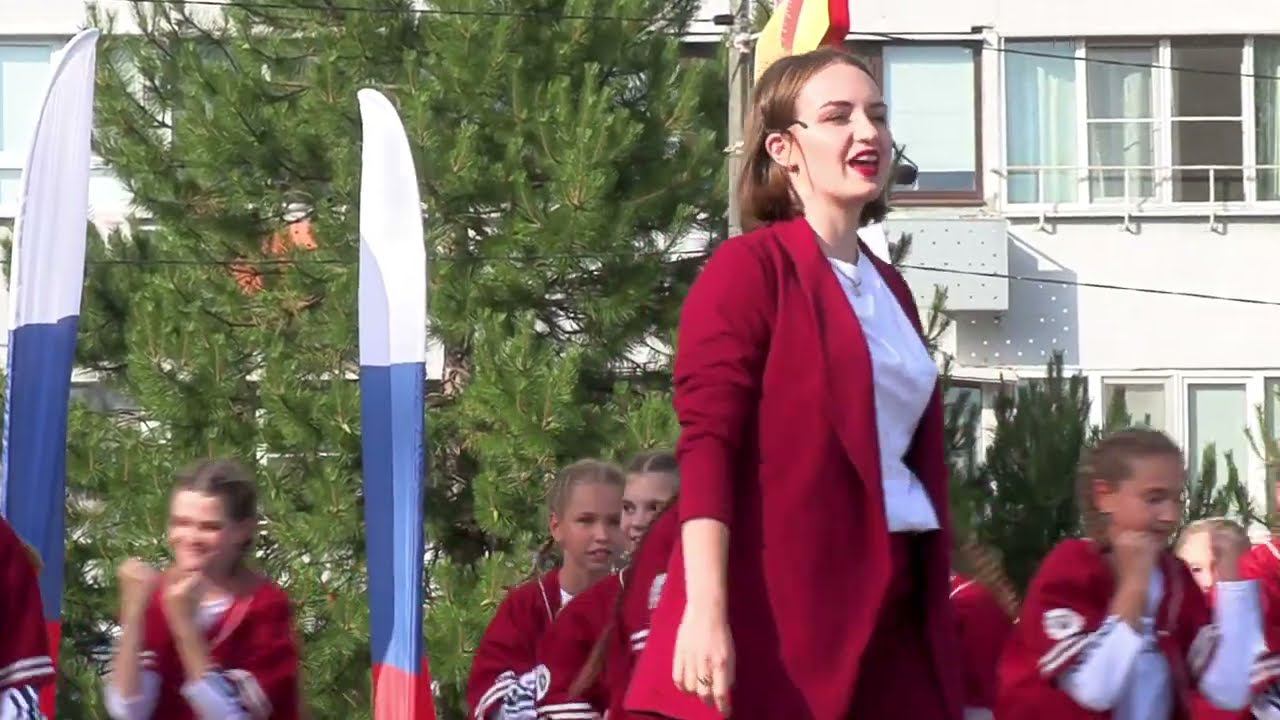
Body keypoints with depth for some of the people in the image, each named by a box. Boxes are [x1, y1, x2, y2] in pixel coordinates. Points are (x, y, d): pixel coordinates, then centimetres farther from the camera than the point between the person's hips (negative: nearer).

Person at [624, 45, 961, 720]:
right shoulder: (748, 269, -5)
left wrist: (933, 608, 20)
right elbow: (706, 446, -14)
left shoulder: (888, 287, 18)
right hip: (778, 610, -7)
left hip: (887, 607, 8)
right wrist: (704, 611, -25)